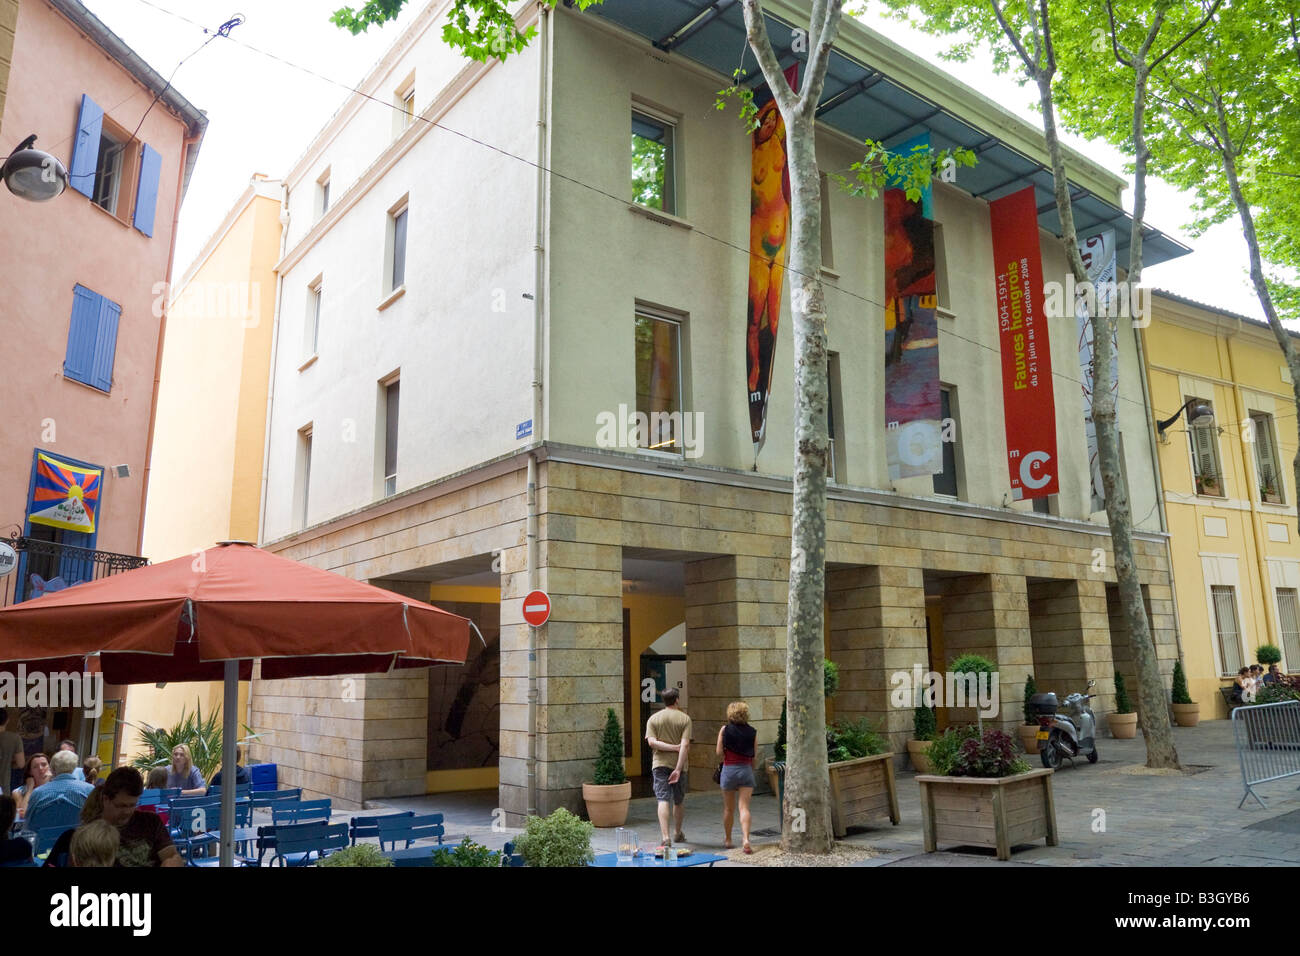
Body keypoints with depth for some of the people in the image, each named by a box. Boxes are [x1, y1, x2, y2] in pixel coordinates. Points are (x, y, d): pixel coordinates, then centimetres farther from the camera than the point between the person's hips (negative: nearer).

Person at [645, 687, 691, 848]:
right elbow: (685, 745, -13)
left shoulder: (653, 718, 3)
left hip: (660, 764, 0)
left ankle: (666, 837, -18)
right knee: (679, 800, 17)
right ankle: (678, 833, 32)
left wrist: (673, 747, -8)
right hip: (678, 764, 0)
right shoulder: (684, 718, -2)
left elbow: (652, 742, -9)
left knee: (663, 800, -5)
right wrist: (678, 769, -16)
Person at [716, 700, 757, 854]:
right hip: (746, 770, 0)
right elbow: (753, 756, 3)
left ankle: (727, 839, 27)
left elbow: (719, 752, -6)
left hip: (729, 770, 0)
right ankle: (745, 839, -17)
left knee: (728, 808, 14)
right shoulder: (752, 732, -1)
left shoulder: (725, 729, -3)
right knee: (744, 807, -2)